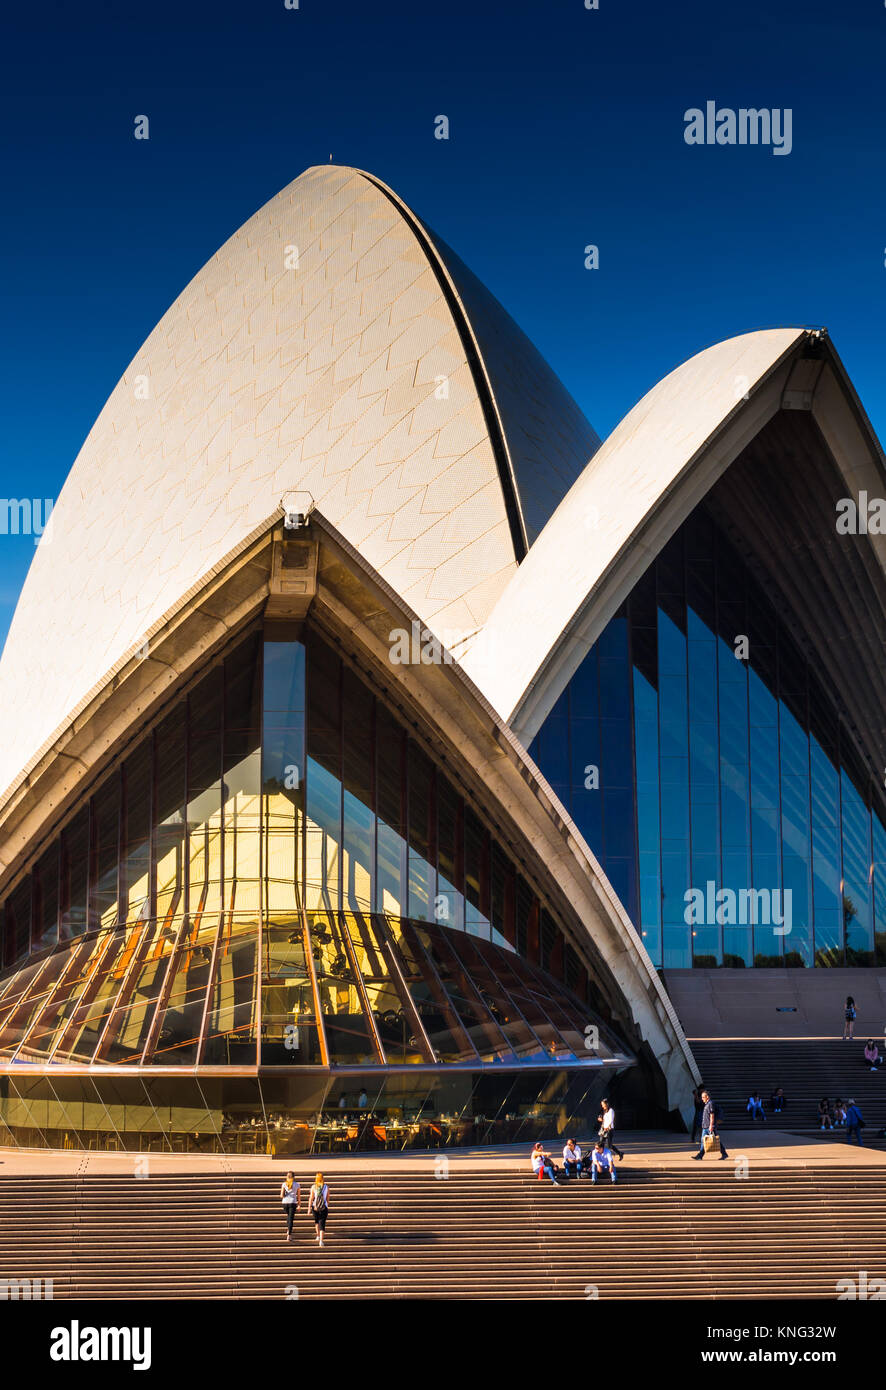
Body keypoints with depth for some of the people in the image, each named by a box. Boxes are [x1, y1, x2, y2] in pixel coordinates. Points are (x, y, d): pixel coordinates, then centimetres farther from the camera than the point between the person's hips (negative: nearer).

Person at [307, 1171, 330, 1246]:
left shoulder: (313, 1187, -2)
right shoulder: (326, 1187, 1)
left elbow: (311, 1198, -4)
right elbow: (327, 1198, 6)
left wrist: (309, 1208, -1)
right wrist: (327, 1206, 21)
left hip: (315, 1207, 0)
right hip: (324, 1208, 0)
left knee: (316, 1221, 27)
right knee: (322, 1224, 1)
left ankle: (318, 1236, 28)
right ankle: (321, 1241, -12)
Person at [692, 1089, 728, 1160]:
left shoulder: (710, 1104, -14)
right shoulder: (706, 1104, 17)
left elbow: (712, 1115, -20)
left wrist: (711, 1126, -24)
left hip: (710, 1127, -10)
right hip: (705, 1126, 10)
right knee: (703, 1140, 5)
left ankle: (724, 1154, 5)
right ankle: (700, 1155, 3)